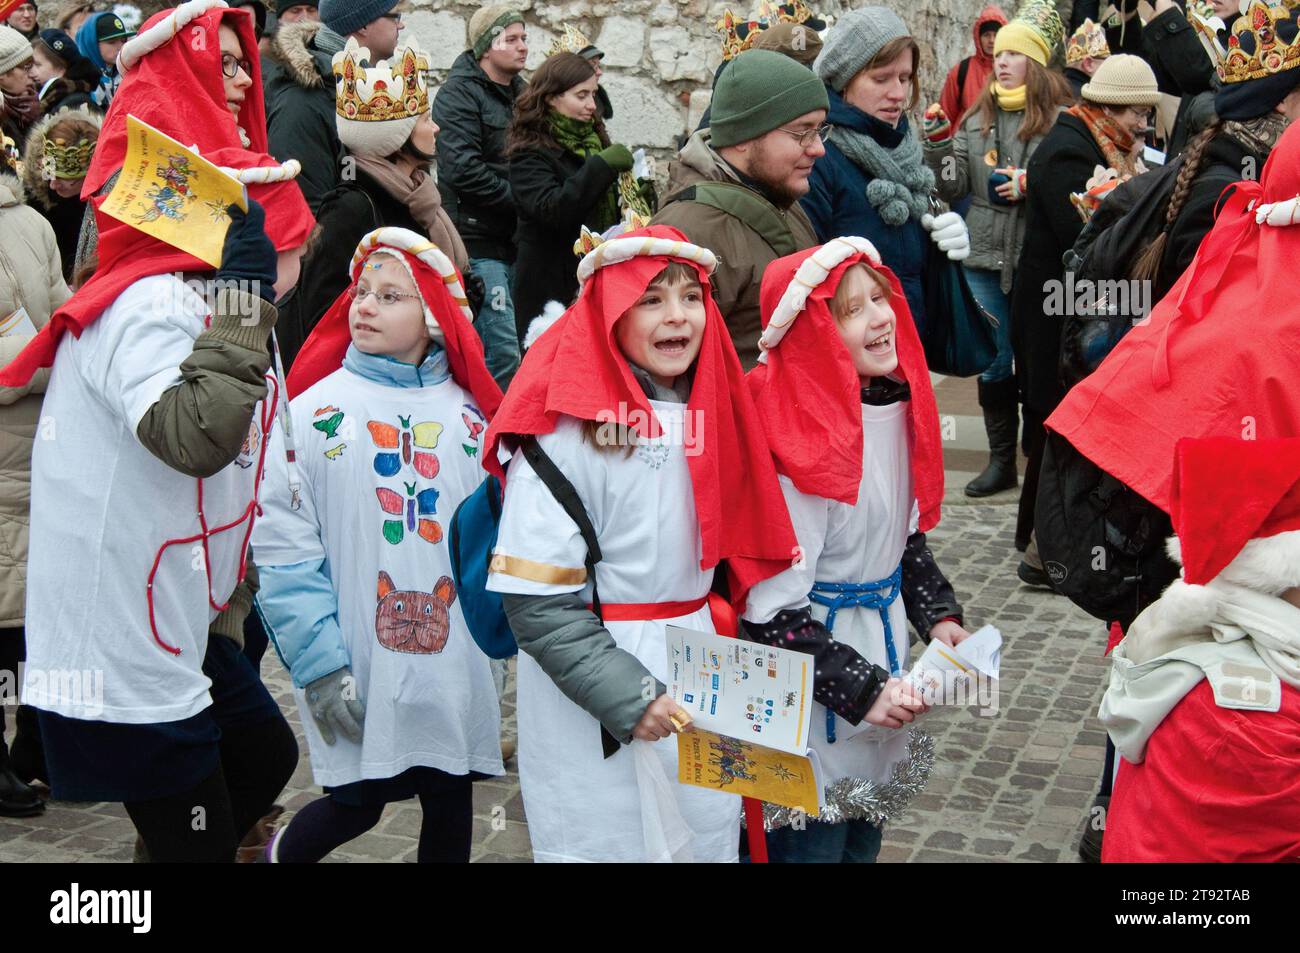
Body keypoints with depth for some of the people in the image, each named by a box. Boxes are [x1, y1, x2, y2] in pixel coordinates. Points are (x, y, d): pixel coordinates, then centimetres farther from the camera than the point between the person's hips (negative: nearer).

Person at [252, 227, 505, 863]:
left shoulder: (469, 413, 4)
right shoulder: (312, 411, -4)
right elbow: (283, 549, -8)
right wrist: (318, 663, -14)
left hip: (455, 663, 3)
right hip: (357, 670, -3)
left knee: (451, 805, 12)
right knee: (357, 804, 7)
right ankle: (280, 855, 38)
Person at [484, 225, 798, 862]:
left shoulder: (709, 410, 5)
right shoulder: (568, 431, -16)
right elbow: (534, 601, -17)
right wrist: (625, 696, -20)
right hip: (592, 708, -6)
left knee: (712, 836, 16)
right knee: (611, 843, 7)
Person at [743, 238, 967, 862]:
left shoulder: (894, 404, -1)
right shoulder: (798, 446, -27)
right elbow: (771, 612, -24)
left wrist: (935, 613, 3)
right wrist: (859, 689, -22)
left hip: (881, 644, 8)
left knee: (865, 836, 22)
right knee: (815, 842, 8)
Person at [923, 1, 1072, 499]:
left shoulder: (1060, 117, -6)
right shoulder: (977, 118, 11)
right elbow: (953, 187, 7)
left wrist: (1032, 183, -20)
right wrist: (937, 142, -6)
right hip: (985, 259, 5)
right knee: (993, 365, 10)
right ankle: (1001, 461, 22)